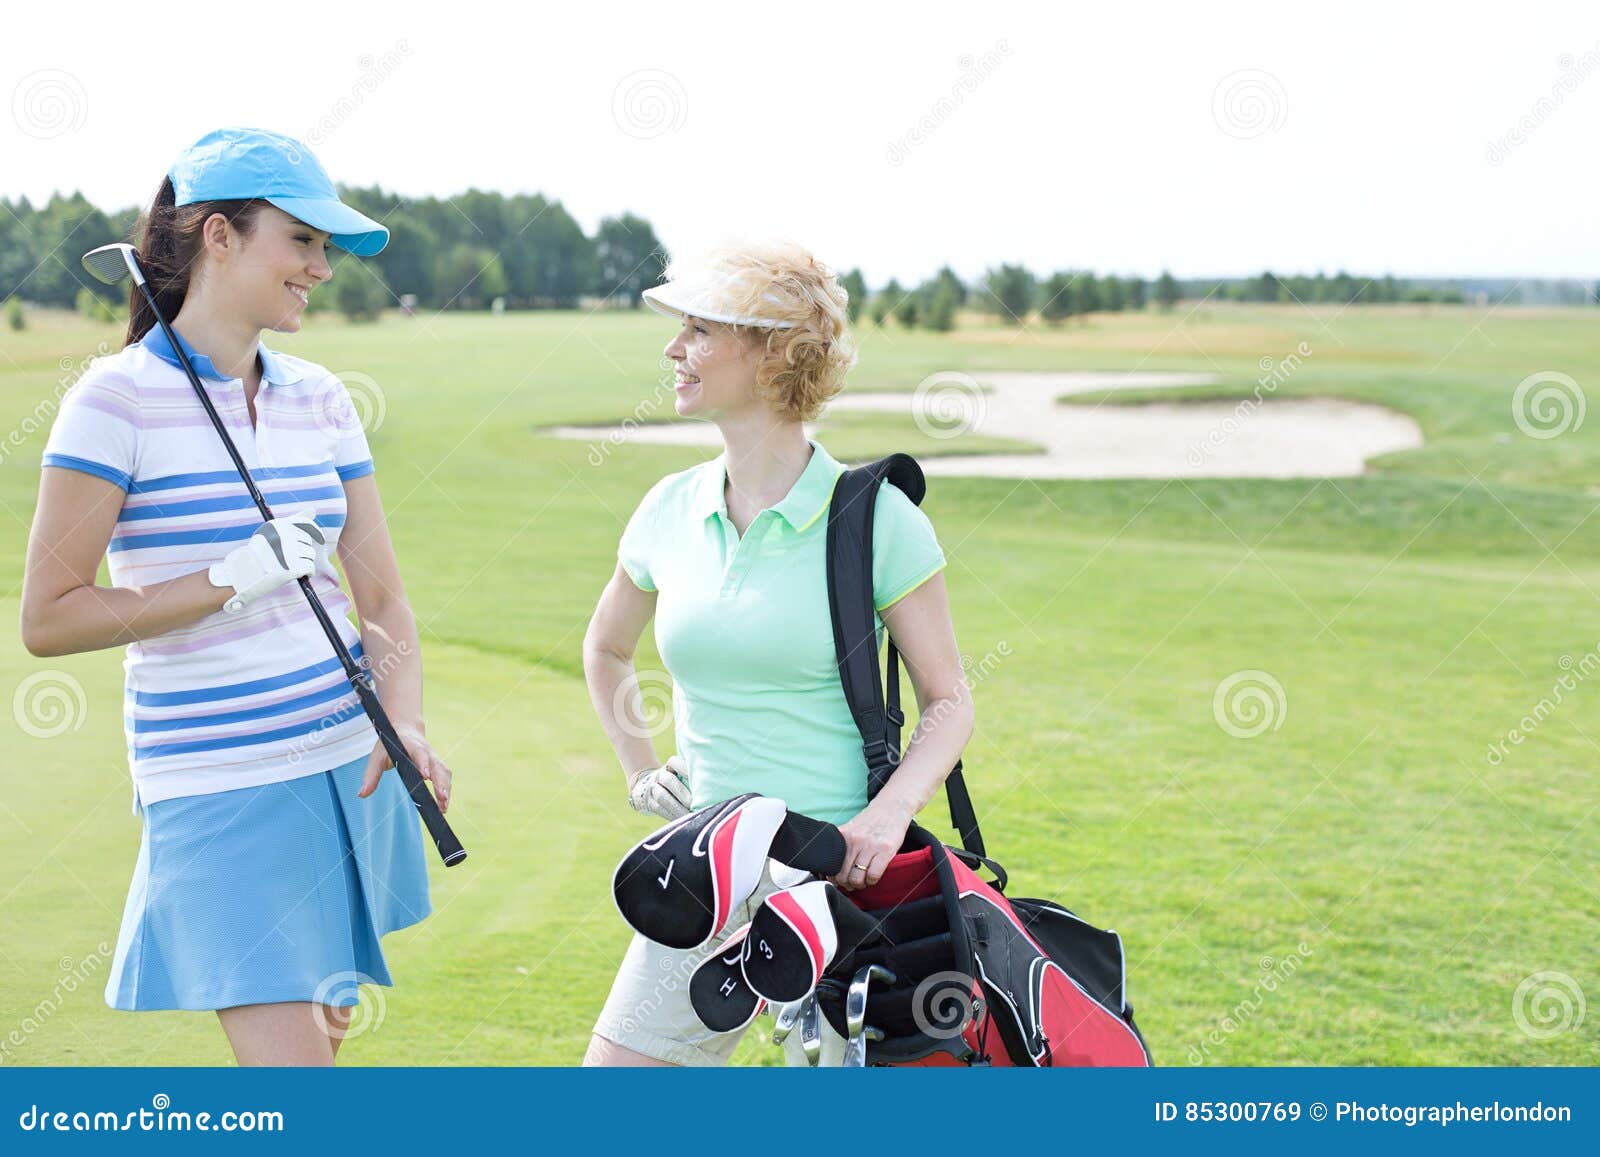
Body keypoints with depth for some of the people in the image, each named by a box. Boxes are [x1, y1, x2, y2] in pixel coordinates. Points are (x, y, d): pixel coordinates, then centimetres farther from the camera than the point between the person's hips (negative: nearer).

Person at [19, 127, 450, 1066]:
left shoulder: (319, 398, 8)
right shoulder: (119, 397, -10)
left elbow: (383, 594, 8)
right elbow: (48, 618, -11)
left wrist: (406, 723, -9)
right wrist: (230, 581, -17)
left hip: (351, 767, 6)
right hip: (219, 788, -6)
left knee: (323, 1033, 15)